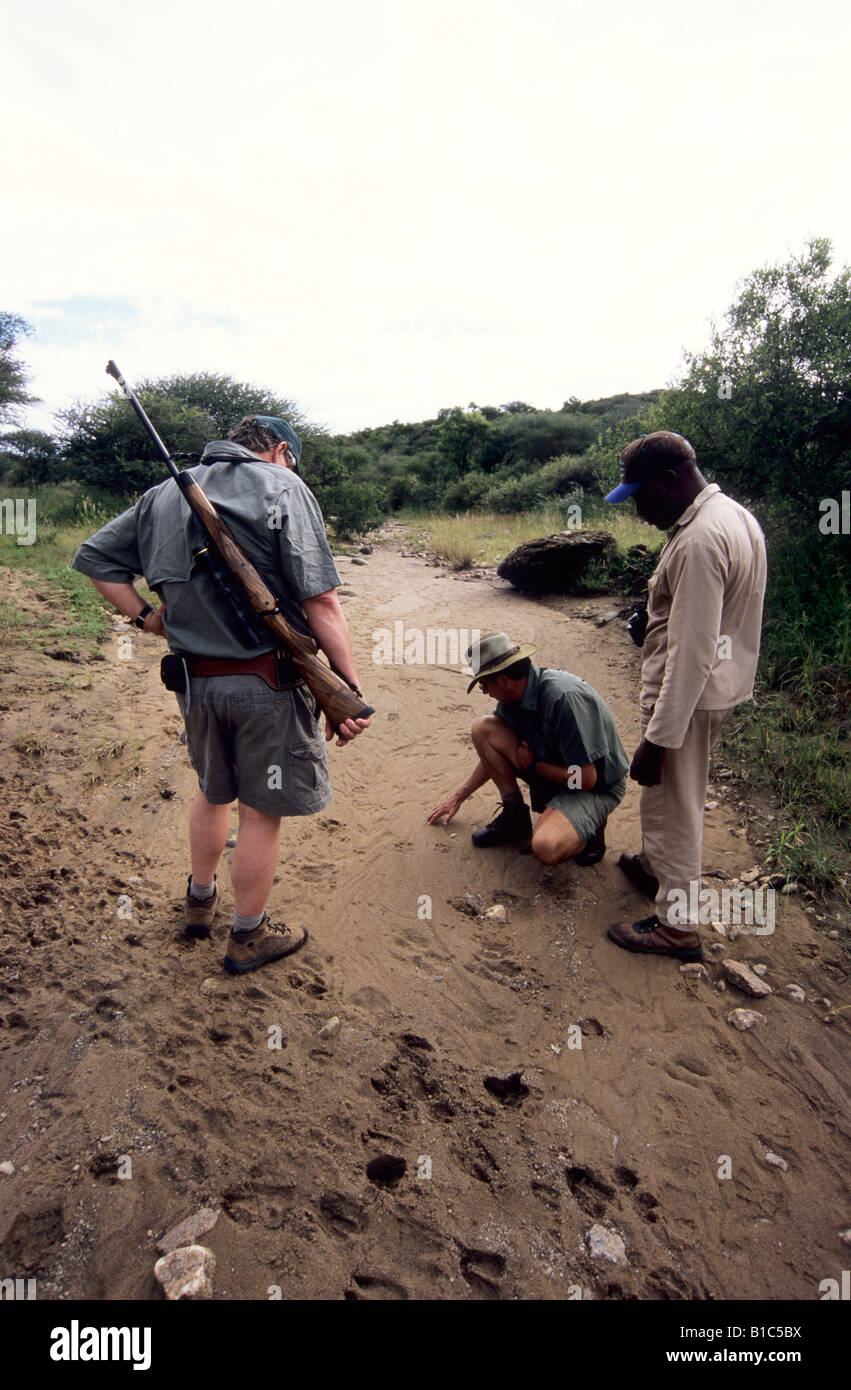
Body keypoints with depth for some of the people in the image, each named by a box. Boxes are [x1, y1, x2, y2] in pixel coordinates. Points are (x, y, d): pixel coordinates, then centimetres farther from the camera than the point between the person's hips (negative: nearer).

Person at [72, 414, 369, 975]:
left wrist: (147, 617, 10)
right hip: (265, 685, -6)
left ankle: (201, 901, 44)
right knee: (263, 810, 9)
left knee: (213, 792, 26)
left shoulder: (164, 495, 11)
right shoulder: (282, 487, -8)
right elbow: (320, 601, -16)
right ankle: (249, 936, 25)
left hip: (194, 680, 6)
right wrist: (350, 691, -14)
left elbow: (93, 557, 16)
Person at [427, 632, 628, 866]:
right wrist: (458, 797, 19)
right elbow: (493, 754, 14)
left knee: (546, 848, -35)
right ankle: (515, 814, 3)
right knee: (483, 728, -10)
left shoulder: (565, 697, -31)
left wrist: (534, 765, -15)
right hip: (551, 771, 8)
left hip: (597, 787, -7)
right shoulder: (512, 697, -4)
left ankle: (590, 825, -1)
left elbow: (586, 778, -28)